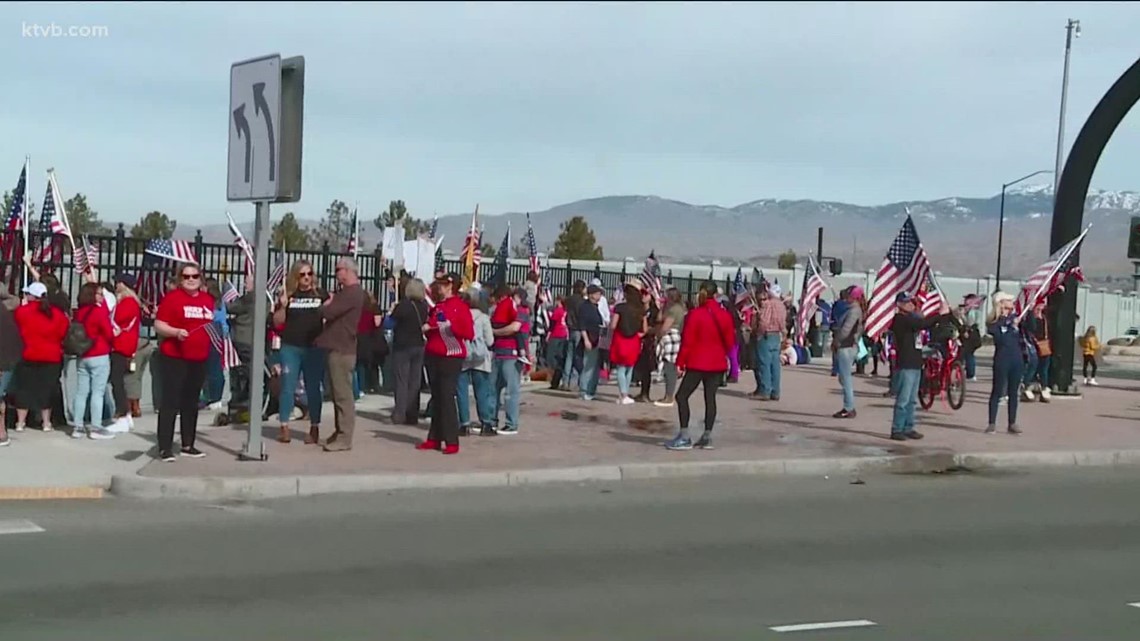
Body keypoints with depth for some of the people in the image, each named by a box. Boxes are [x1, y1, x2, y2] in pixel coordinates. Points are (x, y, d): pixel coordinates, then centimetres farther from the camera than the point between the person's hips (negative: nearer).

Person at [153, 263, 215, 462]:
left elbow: (213, 324, 26)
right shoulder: (172, 298, -6)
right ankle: (165, 448, -4)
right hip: (174, 358, -6)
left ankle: (188, 445, 22)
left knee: (191, 402, 14)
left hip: (199, 359, 6)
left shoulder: (208, 300, 11)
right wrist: (176, 332, -24)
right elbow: (159, 325, -10)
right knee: (170, 402, -6)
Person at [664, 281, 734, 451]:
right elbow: (729, 341, 8)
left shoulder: (695, 314, -11)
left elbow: (687, 341, -12)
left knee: (682, 396, 2)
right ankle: (707, 437, 8)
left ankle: (684, 437, -5)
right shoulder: (725, 316, 2)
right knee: (710, 398, 9)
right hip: (718, 364, 5)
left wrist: (680, 363, -6)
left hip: (697, 363, -5)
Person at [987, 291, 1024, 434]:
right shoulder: (994, 322, -6)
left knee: (1013, 392, 9)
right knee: (997, 391, -1)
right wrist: (1012, 327, -19)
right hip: (1002, 360, -5)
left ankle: (1012, 423, 14)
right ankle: (992, 423, 3)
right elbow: (1002, 339, -18)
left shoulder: (1015, 317, 9)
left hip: (1016, 359, 5)